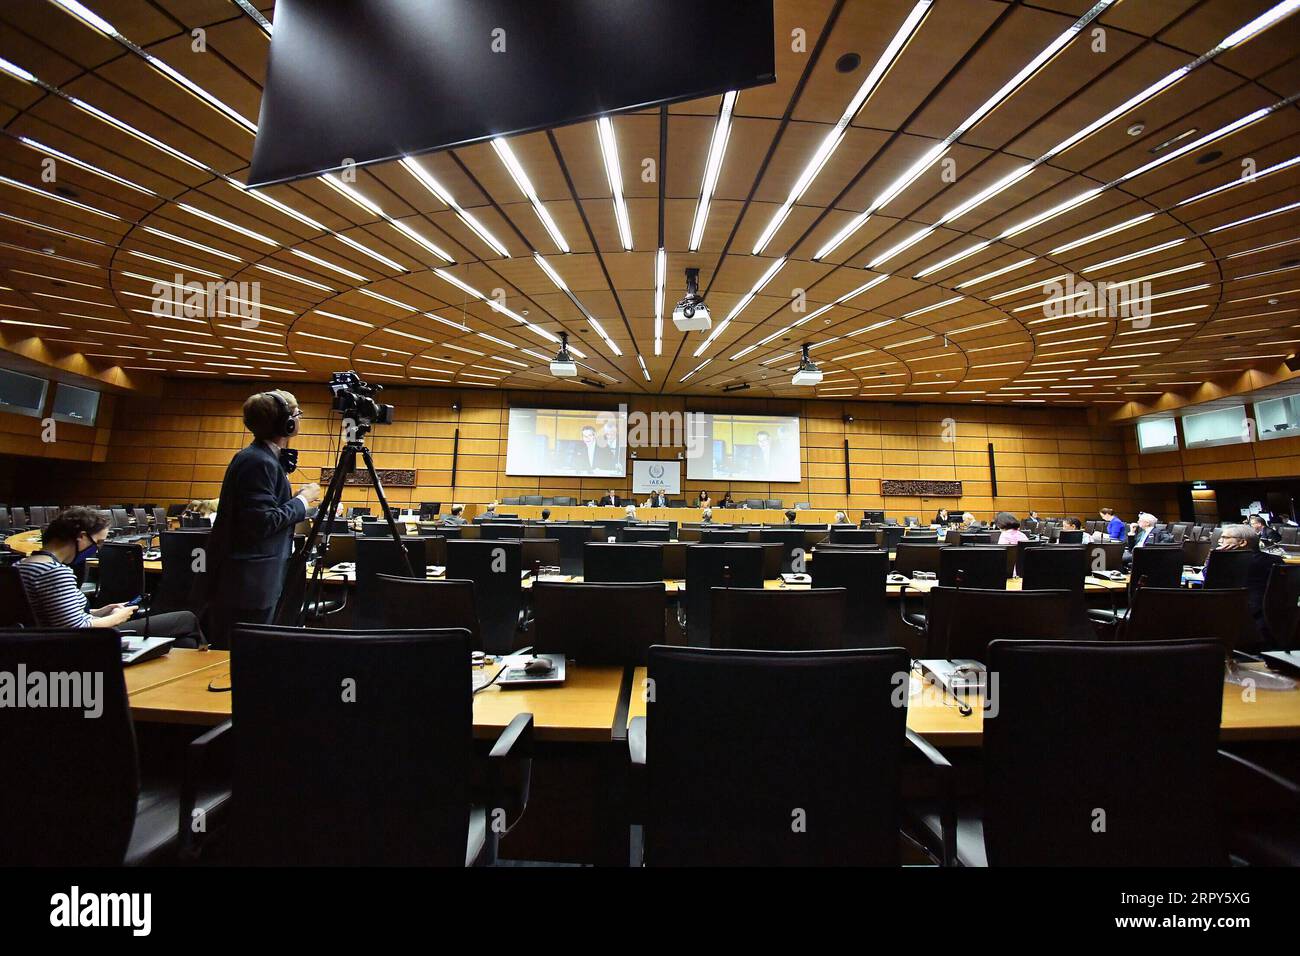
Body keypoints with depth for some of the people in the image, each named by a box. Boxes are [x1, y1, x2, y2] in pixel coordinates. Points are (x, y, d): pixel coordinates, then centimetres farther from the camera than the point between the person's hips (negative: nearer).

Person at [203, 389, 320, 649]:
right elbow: (261, 522, -23)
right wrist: (302, 500, -13)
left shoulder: (266, 457, 9)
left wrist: (297, 499, 8)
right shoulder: (259, 461, -19)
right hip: (245, 585, -9)